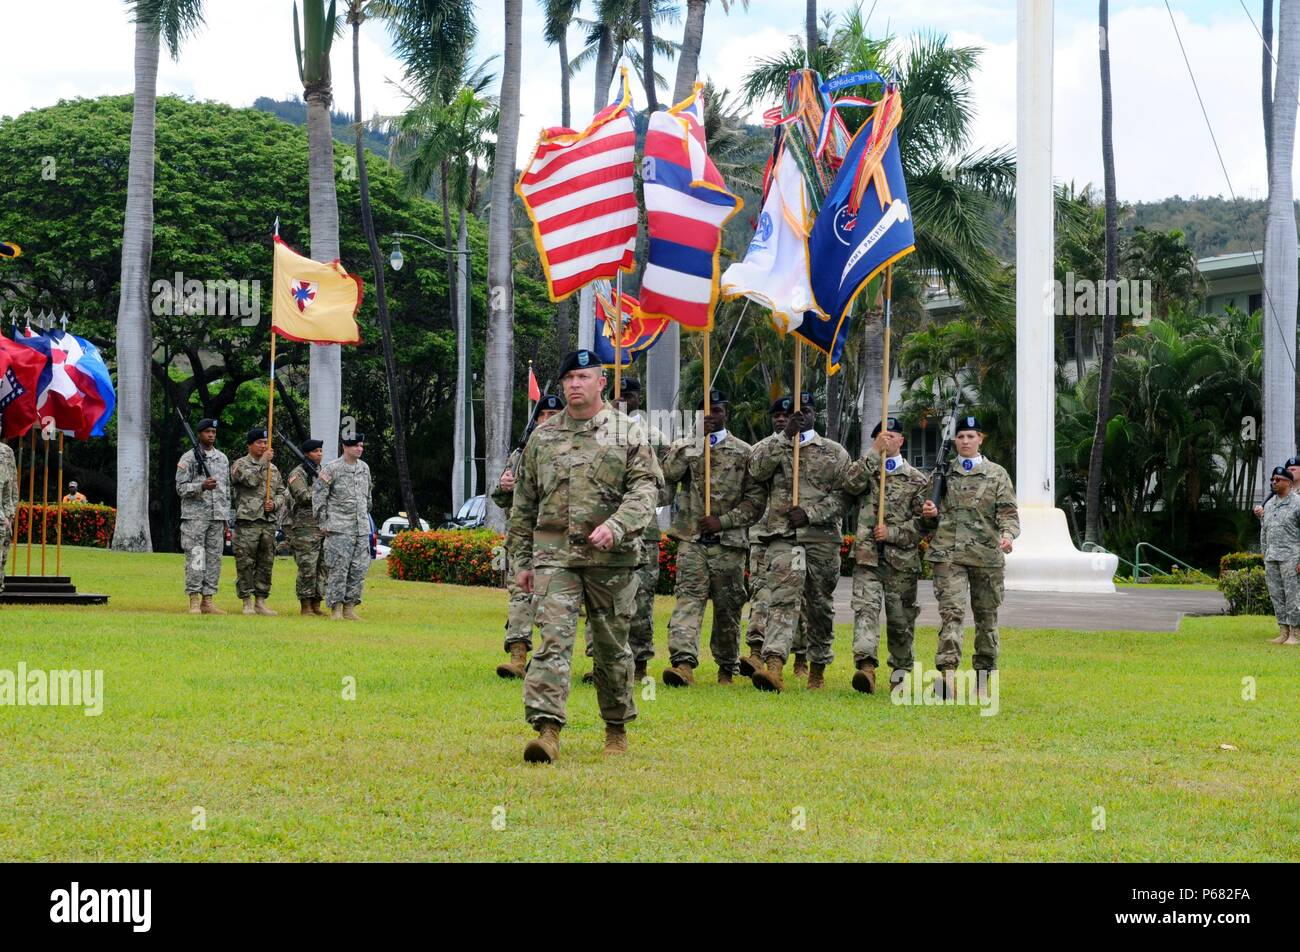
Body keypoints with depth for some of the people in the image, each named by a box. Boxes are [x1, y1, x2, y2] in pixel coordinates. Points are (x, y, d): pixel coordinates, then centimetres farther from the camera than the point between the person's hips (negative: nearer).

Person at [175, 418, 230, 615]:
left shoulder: (223, 458, 14)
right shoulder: (188, 458, -2)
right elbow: (181, 487, -6)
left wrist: (225, 517, 13)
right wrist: (202, 486, -23)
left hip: (217, 517, 5)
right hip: (195, 515, -5)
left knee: (214, 559, 4)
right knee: (195, 559, -7)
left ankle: (208, 601, 8)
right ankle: (194, 601, -6)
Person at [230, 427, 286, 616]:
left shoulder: (273, 468, 17)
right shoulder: (240, 464, 0)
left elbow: (281, 492, 17)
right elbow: (251, 480, -18)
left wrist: (275, 504, -3)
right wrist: (263, 462, -12)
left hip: (269, 522, 5)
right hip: (247, 522, -5)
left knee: (266, 564, 6)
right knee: (245, 564, -4)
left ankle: (260, 602, 12)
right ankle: (247, 603, 0)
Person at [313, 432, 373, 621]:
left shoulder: (365, 468, 13)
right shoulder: (332, 468, -6)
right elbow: (318, 496, -4)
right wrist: (322, 523, -6)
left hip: (361, 528, 6)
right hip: (339, 528, -6)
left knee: (359, 569, 3)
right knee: (338, 569, -6)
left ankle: (350, 608, 9)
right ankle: (335, 609, -2)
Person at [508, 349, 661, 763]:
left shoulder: (628, 434, 3)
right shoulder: (542, 438, 11)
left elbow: (646, 488, -7)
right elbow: (524, 504, 16)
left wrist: (615, 526, -23)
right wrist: (521, 559, 12)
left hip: (611, 558, -1)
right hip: (553, 555, 1)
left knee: (611, 646, 9)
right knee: (553, 640, -13)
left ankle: (617, 729, 24)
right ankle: (547, 731, -22)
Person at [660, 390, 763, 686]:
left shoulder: (744, 453, 7)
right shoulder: (685, 447, 11)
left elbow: (756, 499, 3)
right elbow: (666, 477, -8)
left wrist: (724, 520, -7)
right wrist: (690, 446, -10)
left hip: (728, 541, 0)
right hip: (691, 539, 0)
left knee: (728, 606, 6)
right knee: (689, 597, -15)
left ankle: (727, 668, 20)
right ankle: (683, 663, -27)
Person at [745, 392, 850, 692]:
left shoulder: (835, 452, 12)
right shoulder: (773, 446, 13)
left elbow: (842, 496, 4)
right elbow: (757, 468, -9)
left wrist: (810, 513, -10)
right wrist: (785, 436, -12)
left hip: (822, 536, 2)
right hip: (783, 535, -2)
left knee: (820, 605, 9)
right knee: (783, 597, -19)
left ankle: (818, 669, 24)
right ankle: (774, 666, -33)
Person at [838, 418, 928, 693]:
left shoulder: (916, 479, 8)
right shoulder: (866, 470, 11)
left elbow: (922, 522, 2)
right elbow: (849, 484, -13)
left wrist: (892, 532, -10)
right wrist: (874, 453, -15)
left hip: (902, 557, 0)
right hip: (867, 556, 0)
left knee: (900, 617, 7)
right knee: (865, 608, -17)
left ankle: (900, 670, 24)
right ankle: (865, 667, -30)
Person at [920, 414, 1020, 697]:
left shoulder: (997, 475, 9)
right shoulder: (941, 474, 14)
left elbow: (1008, 512, 3)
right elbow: (929, 521, 22)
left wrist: (1008, 534, -18)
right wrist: (929, 514, -2)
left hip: (986, 554, 1)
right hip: (948, 553, -1)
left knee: (987, 616, 7)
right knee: (951, 610, -17)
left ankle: (984, 676, 18)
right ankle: (947, 673, -28)